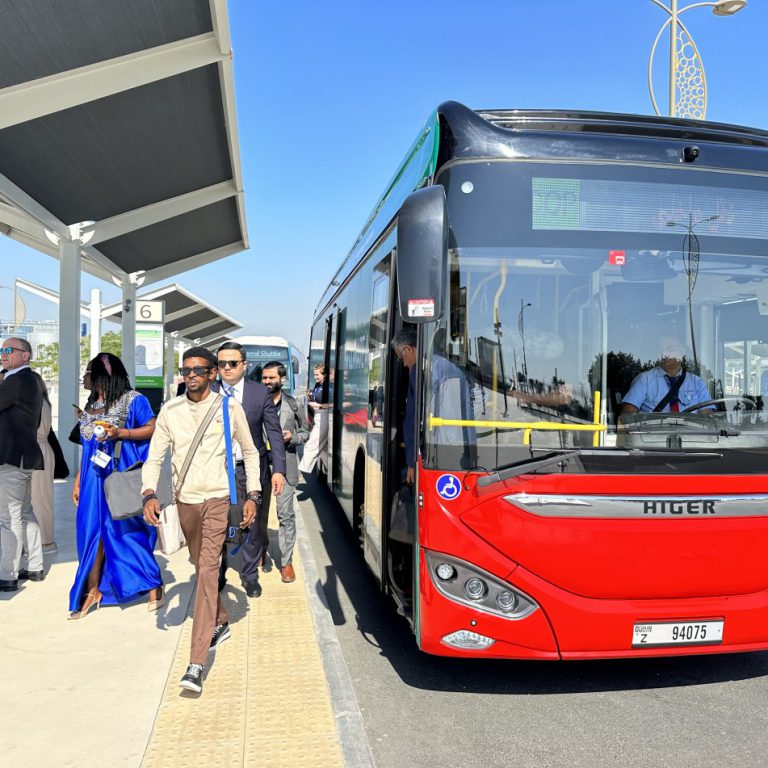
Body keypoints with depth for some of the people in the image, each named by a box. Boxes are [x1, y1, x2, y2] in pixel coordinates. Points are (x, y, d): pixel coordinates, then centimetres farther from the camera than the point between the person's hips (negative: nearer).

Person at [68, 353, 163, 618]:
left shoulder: (133, 400, -6)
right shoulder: (90, 406, 14)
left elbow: (153, 429, -11)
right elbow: (86, 448, 17)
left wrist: (120, 433, -21)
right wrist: (78, 482, 15)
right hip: (95, 477, 6)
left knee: (127, 529, -2)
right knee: (94, 531, 5)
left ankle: (154, 585, 12)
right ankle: (93, 591, 14)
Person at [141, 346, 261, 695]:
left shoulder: (229, 407, -4)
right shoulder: (170, 410, 2)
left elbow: (250, 452, 6)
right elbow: (155, 456, 4)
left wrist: (253, 495, 0)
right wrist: (149, 493, -12)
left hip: (218, 499, -4)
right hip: (186, 500, 4)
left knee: (208, 570, -14)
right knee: (201, 567, 18)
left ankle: (196, 664, -16)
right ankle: (220, 624, 42)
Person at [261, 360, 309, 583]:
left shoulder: (293, 404, 4)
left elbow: (305, 432, 11)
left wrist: (293, 437, -8)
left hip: (285, 466, 0)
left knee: (286, 514, 0)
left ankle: (286, 562, 10)